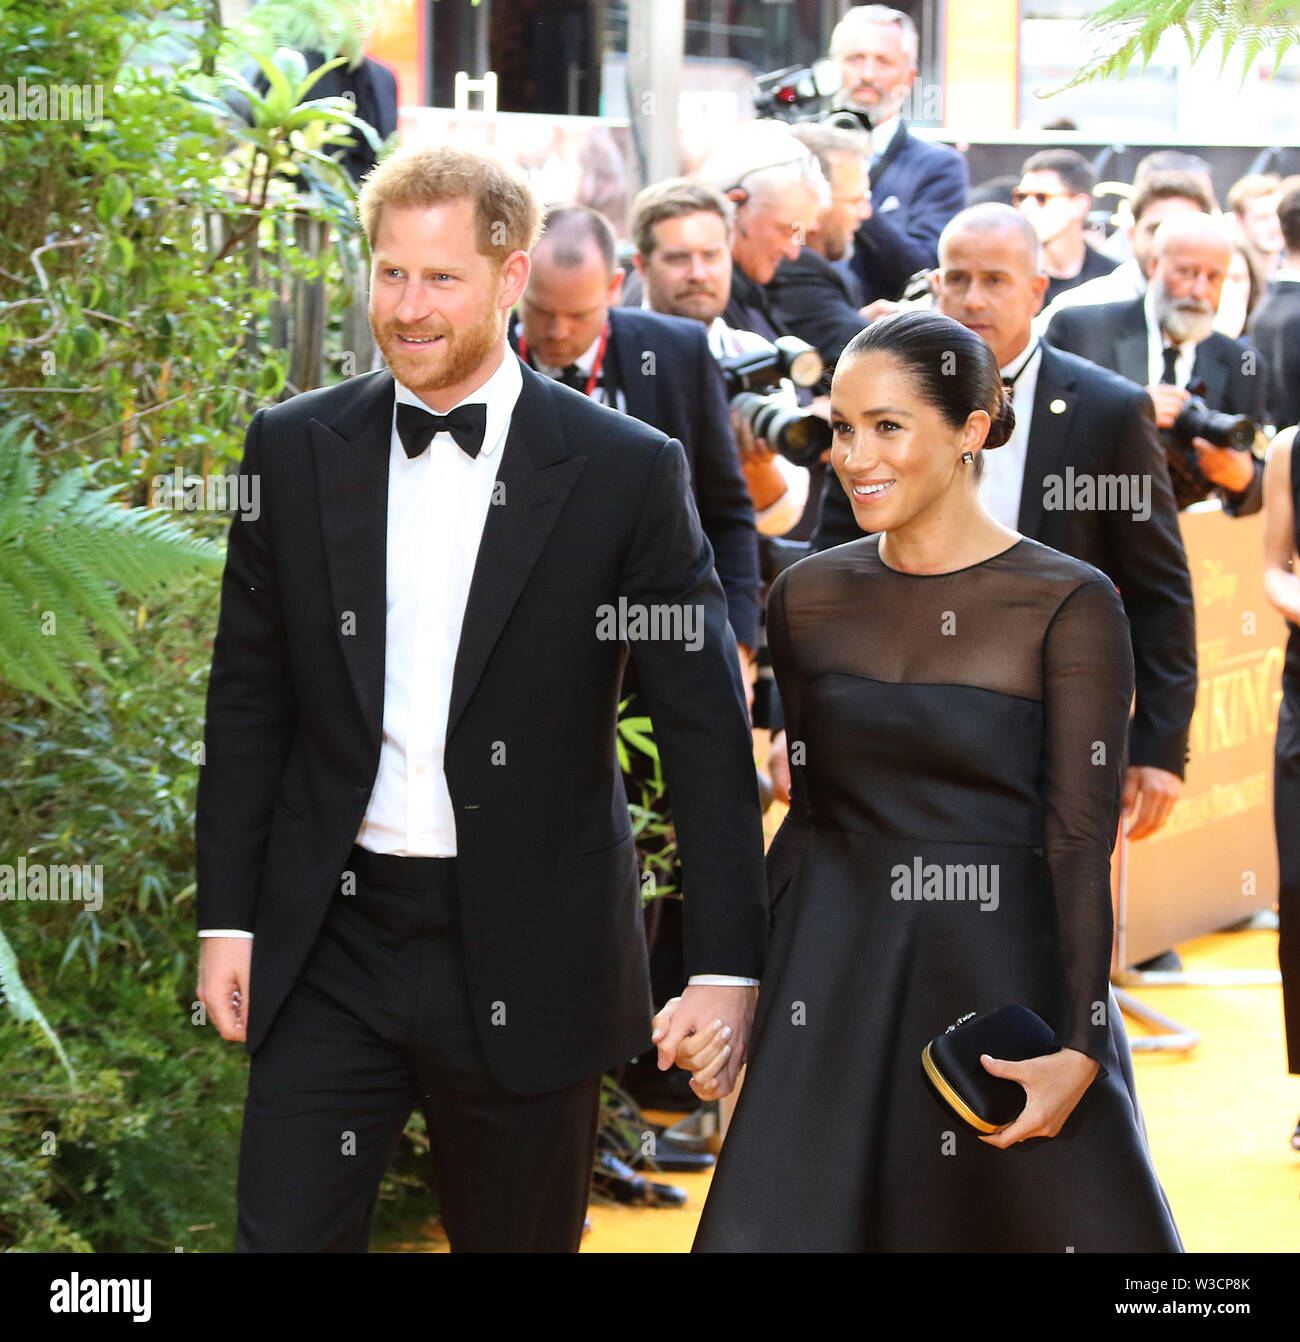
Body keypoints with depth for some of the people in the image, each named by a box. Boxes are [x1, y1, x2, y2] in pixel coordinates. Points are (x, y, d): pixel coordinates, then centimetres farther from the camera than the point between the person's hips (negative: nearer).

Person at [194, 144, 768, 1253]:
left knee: (521, 1234, 9)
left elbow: (707, 732, -4)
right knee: (283, 1236, -2)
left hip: (527, 960, -2)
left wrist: (727, 965, -8)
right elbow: (249, 696, 9)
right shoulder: (294, 450, 4)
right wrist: (227, 915, 5)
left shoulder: (627, 472, -5)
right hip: (329, 949, 2)